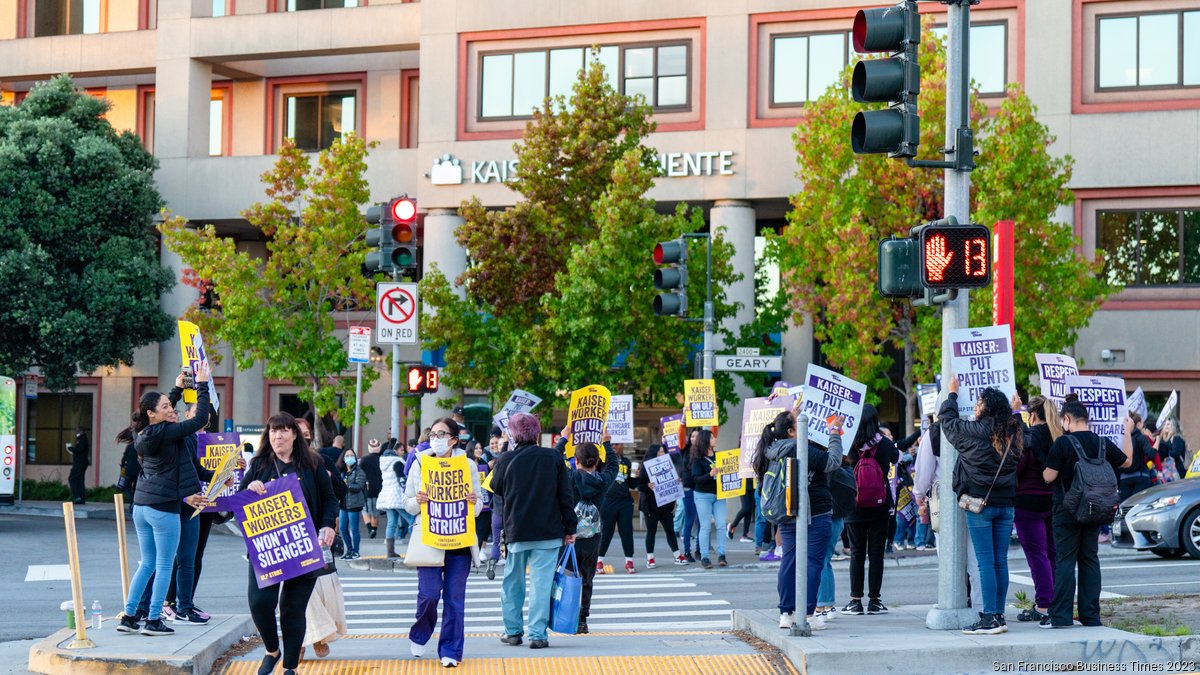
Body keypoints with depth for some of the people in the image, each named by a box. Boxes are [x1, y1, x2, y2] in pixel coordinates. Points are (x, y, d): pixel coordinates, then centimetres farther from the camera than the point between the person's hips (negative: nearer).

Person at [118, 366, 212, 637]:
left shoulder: (144, 434, 9)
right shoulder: (166, 433, -15)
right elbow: (200, 420, -15)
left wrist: (178, 388, 34)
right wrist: (202, 385, -7)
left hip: (141, 506, 9)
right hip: (163, 508, -8)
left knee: (147, 564, 16)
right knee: (164, 566, 1)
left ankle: (128, 617, 15)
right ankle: (153, 621, 3)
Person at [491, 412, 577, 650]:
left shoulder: (506, 460, -6)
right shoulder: (553, 458, -4)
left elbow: (496, 488, 11)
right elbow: (566, 495, -1)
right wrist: (569, 528, 6)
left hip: (516, 532, 1)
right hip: (548, 532, 0)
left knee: (513, 582, 14)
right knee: (541, 583, 0)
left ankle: (513, 631, 20)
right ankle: (537, 634, -4)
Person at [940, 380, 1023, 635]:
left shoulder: (974, 431, -10)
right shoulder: (1013, 433, 4)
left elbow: (948, 420, 5)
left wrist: (952, 394, 20)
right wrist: (1014, 412, 36)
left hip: (980, 503, -6)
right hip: (1005, 504, 6)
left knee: (986, 562, -5)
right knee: (1001, 562, 8)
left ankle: (989, 618, -6)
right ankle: (999, 616, 12)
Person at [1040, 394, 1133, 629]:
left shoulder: (1063, 443, -14)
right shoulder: (1103, 443, 3)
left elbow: (1049, 476, -13)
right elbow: (1127, 461, 16)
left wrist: (1045, 471, 10)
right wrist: (1128, 432, 27)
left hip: (1067, 510, -5)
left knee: (1065, 560, -2)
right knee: (1090, 559, 10)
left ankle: (1061, 615, -5)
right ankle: (1090, 615, 10)